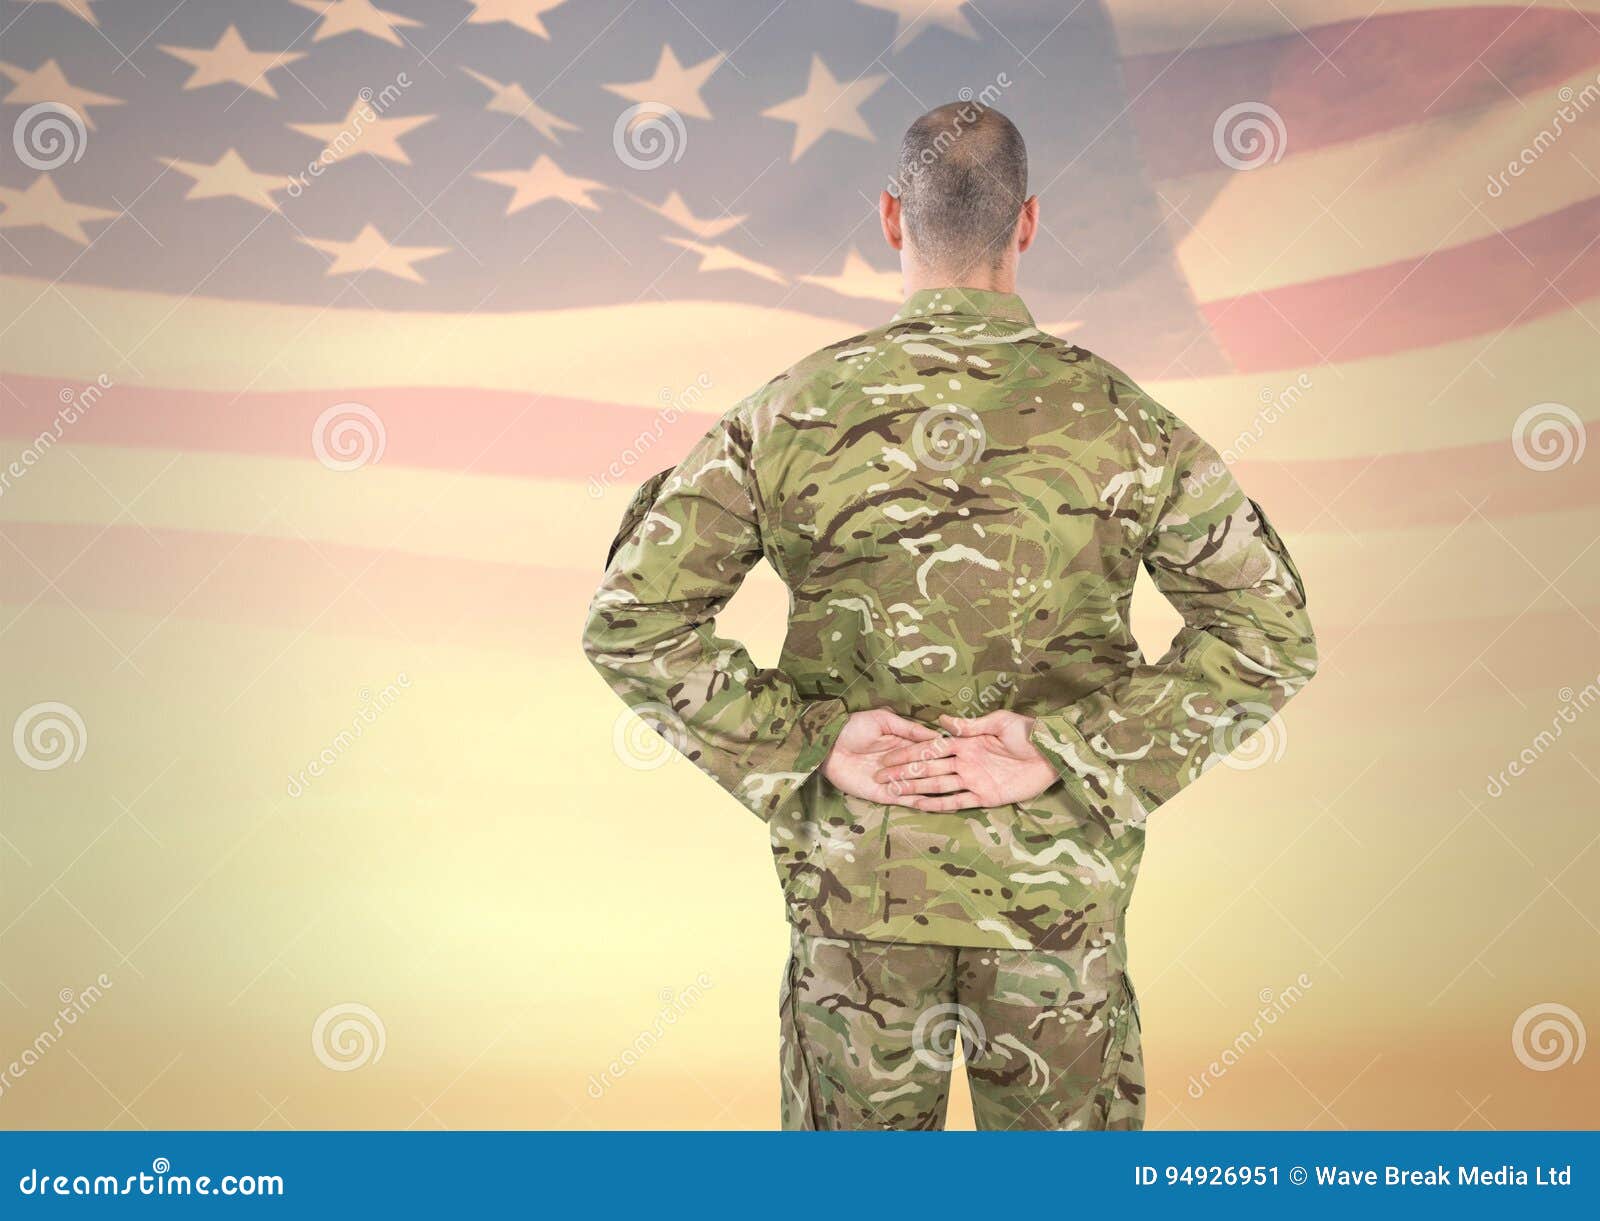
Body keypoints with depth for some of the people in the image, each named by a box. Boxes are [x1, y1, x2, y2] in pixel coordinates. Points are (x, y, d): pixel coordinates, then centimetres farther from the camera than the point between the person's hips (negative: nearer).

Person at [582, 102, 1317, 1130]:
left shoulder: (794, 414, -6)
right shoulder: (1119, 418, -6)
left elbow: (633, 619, -9)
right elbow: (1273, 634, -7)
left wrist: (804, 745, -9)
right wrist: (1070, 753, -11)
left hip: (856, 882, 1)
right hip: (1058, 889, 0)